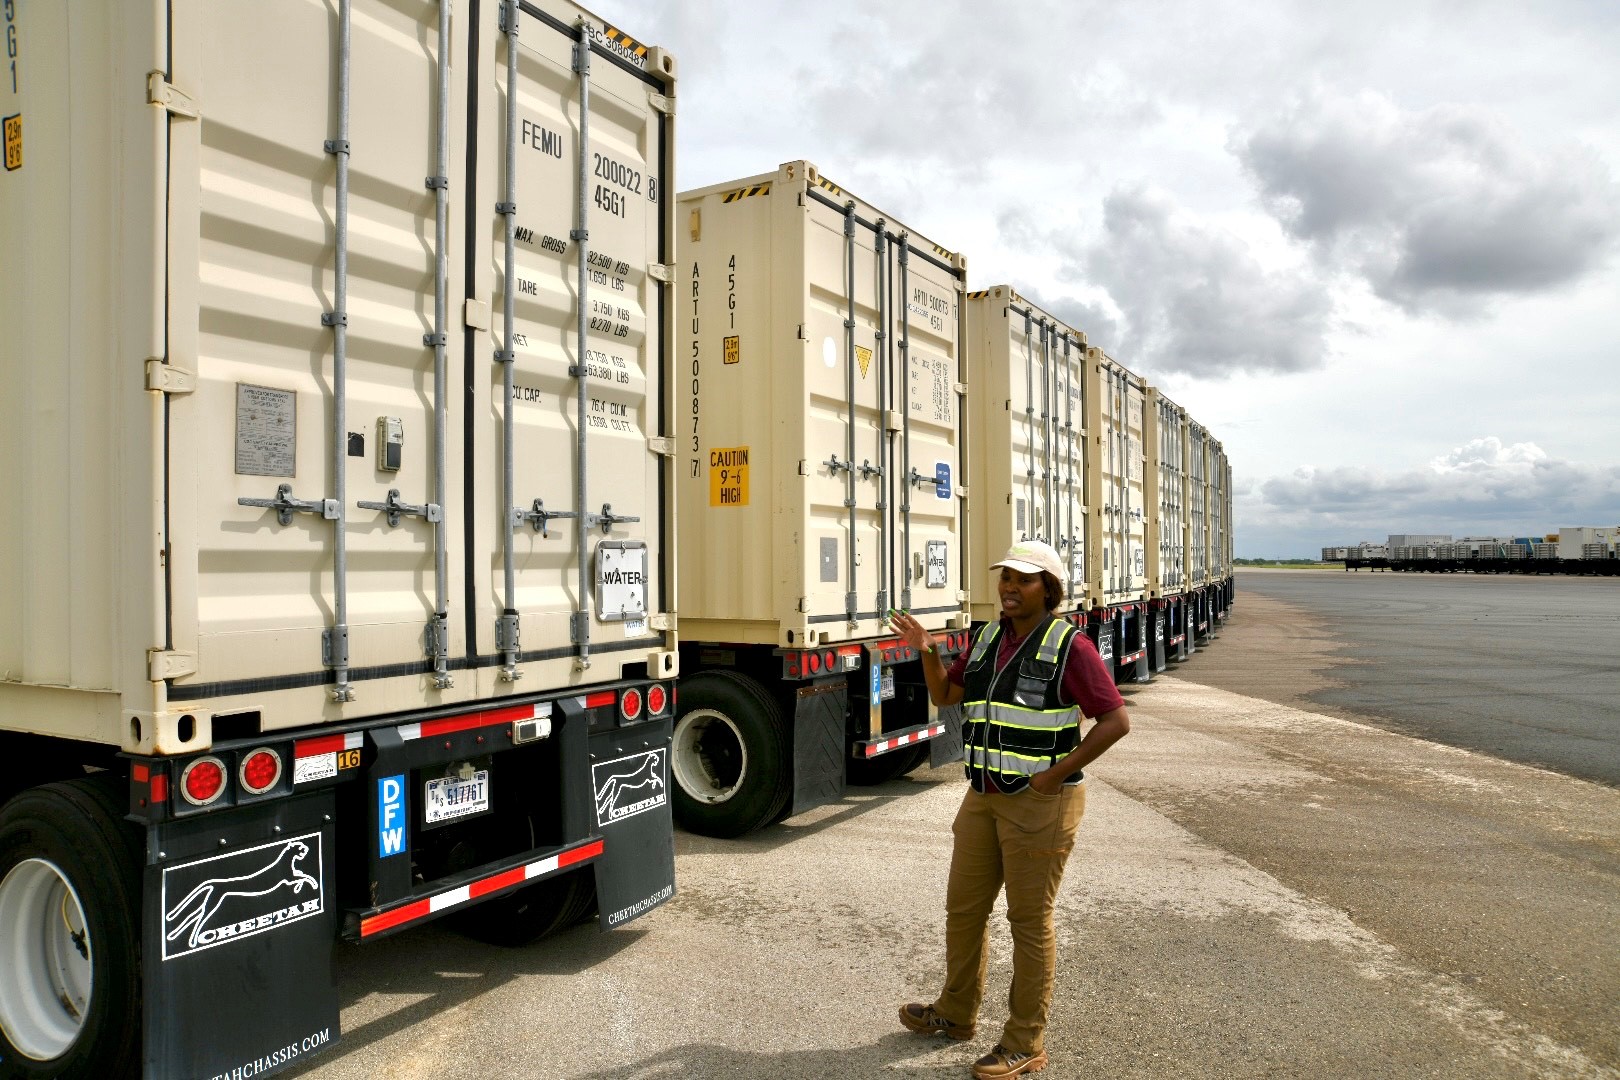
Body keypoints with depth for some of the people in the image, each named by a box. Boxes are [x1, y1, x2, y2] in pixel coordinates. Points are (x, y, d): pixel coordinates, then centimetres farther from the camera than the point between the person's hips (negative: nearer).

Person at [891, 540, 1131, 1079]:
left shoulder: (1069, 646, -12)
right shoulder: (988, 639, 9)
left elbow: (1115, 720, -14)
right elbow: (945, 694, 18)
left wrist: (1055, 774, -16)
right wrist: (927, 652, -1)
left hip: (1041, 805, -7)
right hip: (984, 798, 7)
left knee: (1030, 922, 4)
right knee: (963, 908, 16)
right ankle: (956, 1013, 37)